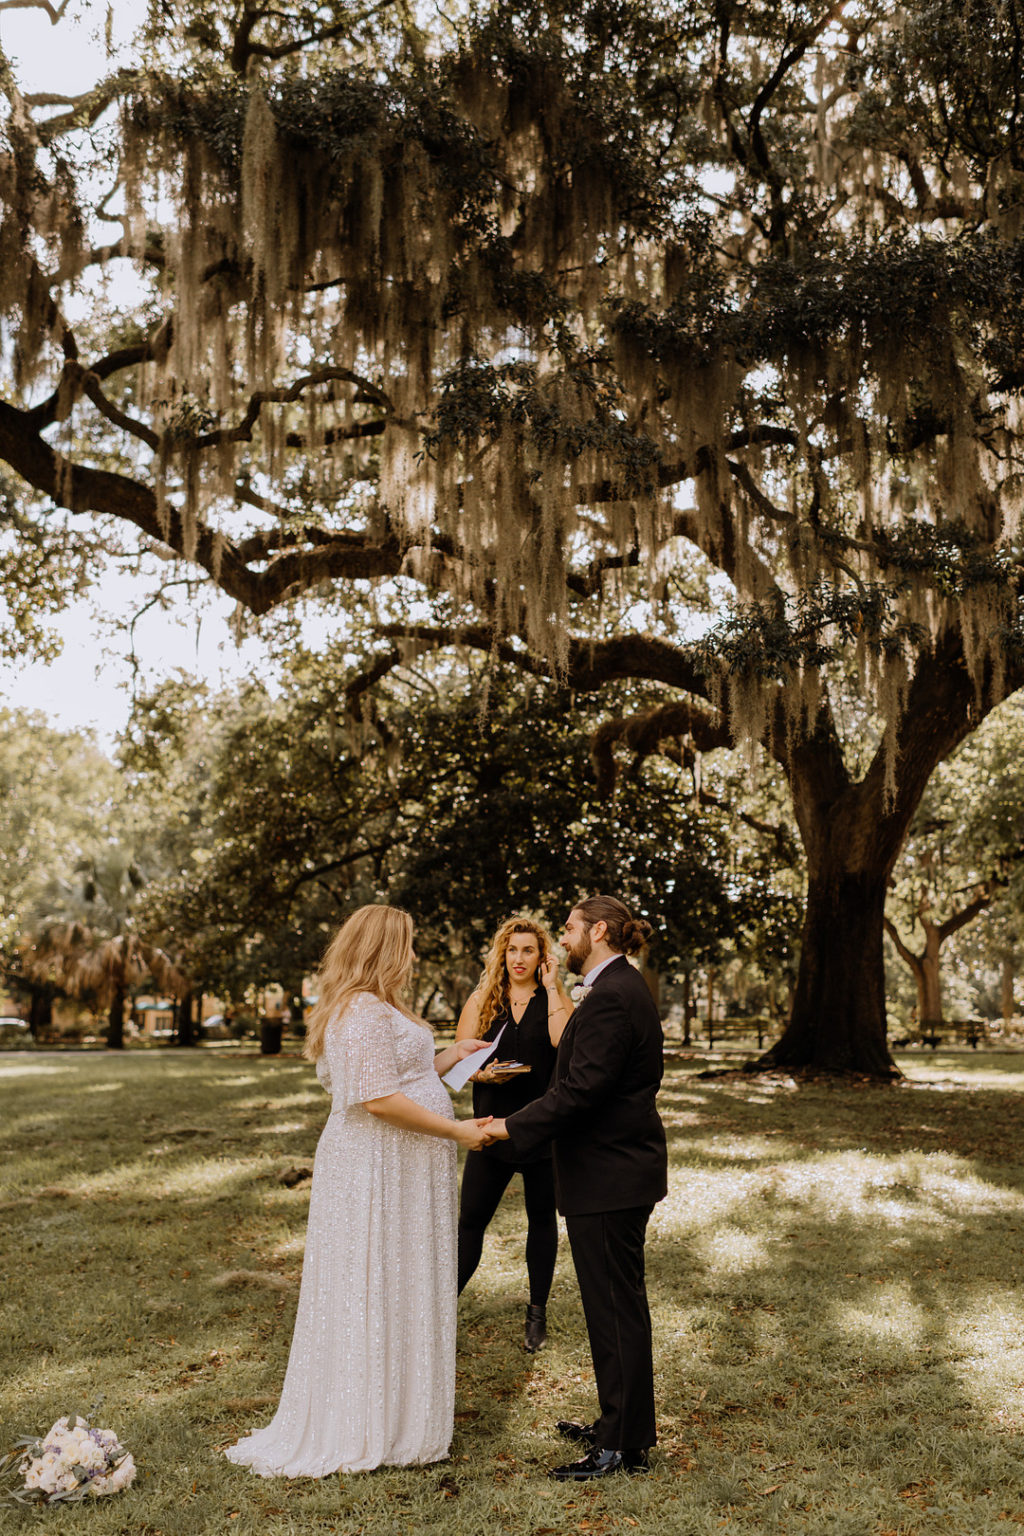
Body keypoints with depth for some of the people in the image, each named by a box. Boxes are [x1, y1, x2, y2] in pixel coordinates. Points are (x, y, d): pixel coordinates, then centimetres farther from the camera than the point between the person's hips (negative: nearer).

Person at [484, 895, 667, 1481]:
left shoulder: (611, 997, -21)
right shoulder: (626, 987, 12)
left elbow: (580, 1090, -25)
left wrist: (511, 1128, -20)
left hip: (609, 1174, -11)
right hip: (621, 1164, 11)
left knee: (616, 1307, 0)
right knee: (617, 1302, 19)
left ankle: (624, 1447, 12)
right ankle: (619, 1424, 33)